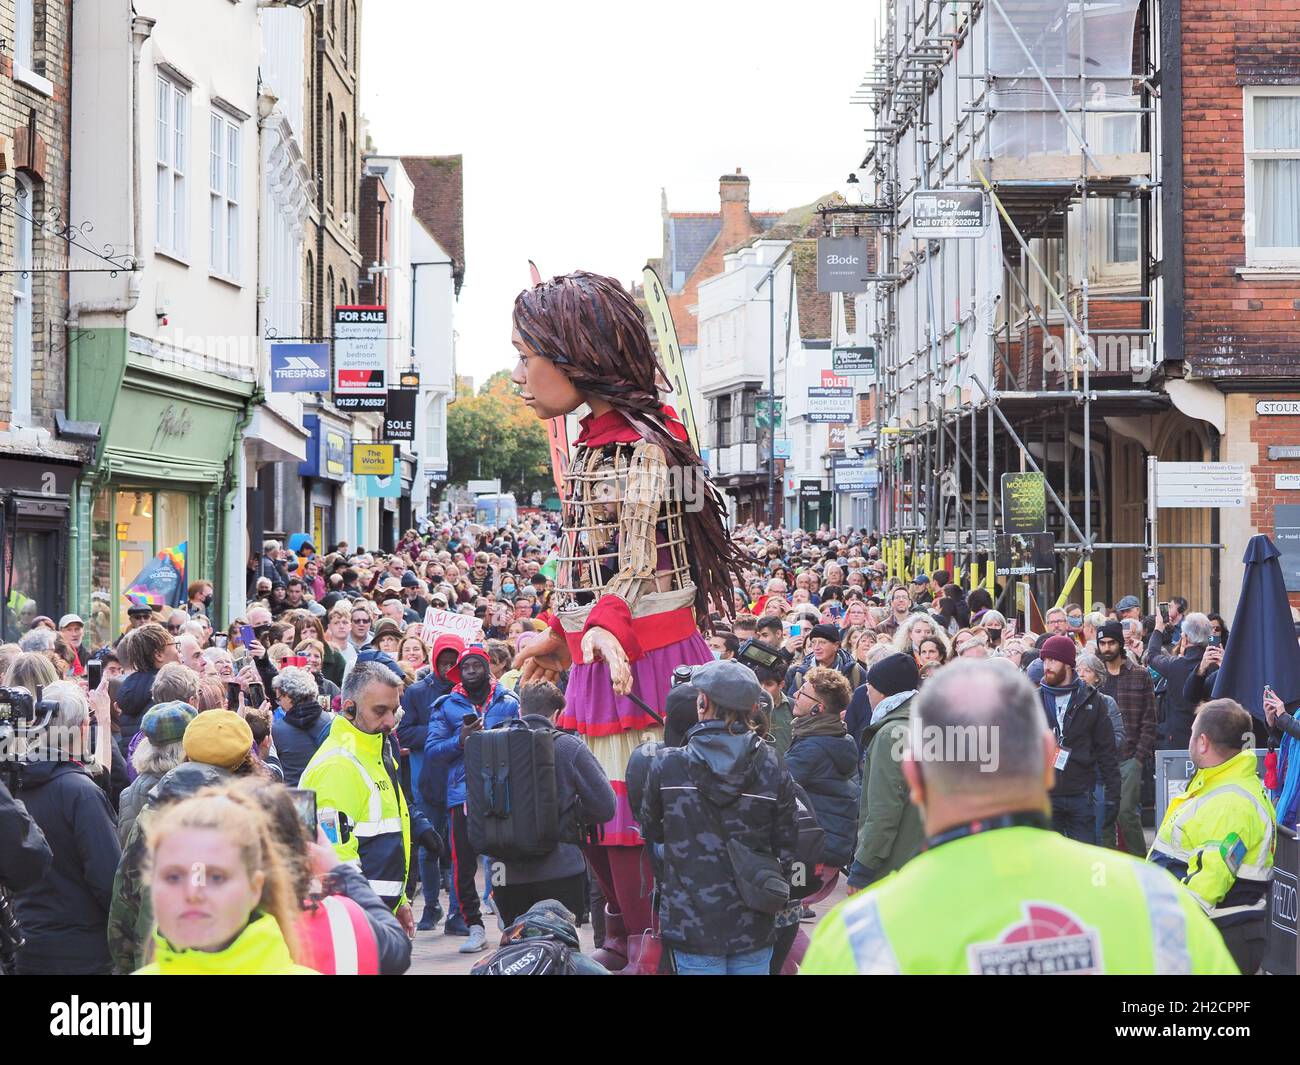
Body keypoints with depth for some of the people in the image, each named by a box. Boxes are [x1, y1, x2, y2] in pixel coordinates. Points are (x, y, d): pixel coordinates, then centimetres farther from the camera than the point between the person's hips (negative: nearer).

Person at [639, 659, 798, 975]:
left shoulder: (667, 765, -9)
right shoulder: (773, 768, -7)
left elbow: (651, 831, 6)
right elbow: (786, 850, -1)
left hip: (692, 923, -1)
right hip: (754, 926, 1)